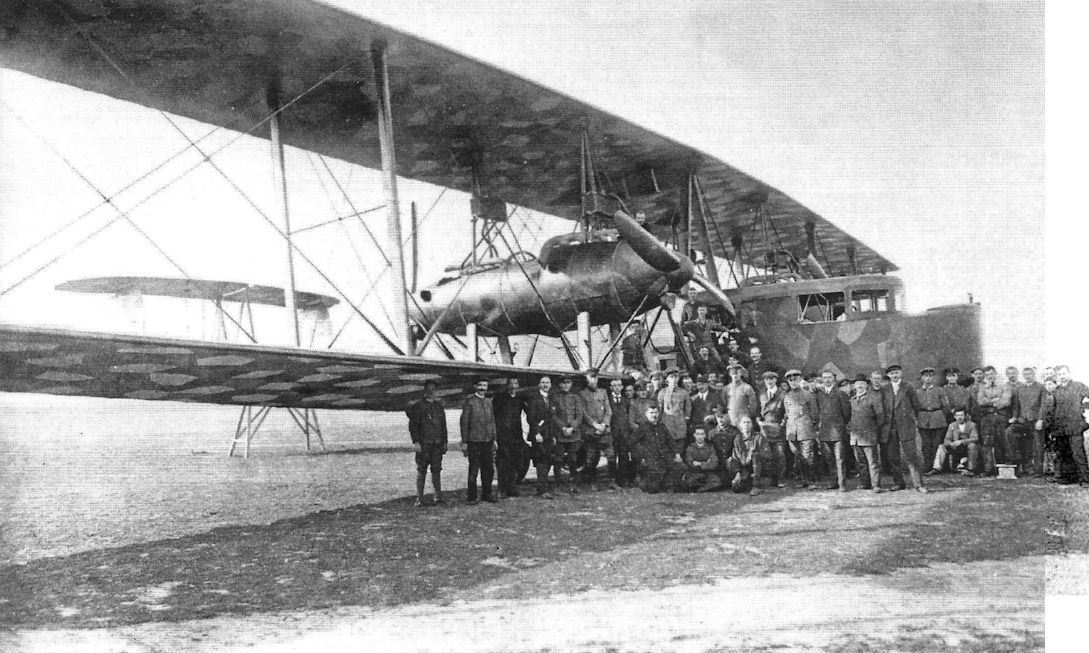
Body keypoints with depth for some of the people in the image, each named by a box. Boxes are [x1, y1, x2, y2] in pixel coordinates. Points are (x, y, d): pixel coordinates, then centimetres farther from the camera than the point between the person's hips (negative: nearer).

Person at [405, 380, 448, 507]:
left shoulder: (438, 406, 14)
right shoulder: (418, 406, -1)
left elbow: (443, 425, 18)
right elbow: (413, 425, -5)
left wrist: (444, 442, 13)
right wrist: (416, 442, -13)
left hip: (437, 444, 4)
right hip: (423, 443, -4)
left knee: (436, 470, 3)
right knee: (421, 470, -1)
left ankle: (438, 496, 10)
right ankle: (419, 498, 4)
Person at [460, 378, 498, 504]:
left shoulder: (489, 402, 13)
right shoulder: (469, 401, -4)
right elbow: (464, 422, -5)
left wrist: (494, 439, 13)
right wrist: (464, 442, -8)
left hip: (488, 441, 5)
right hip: (474, 441, -5)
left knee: (488, 469, 9)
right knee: (473, 470, -1)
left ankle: (487, 494, 21)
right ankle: (471, 497, 7)